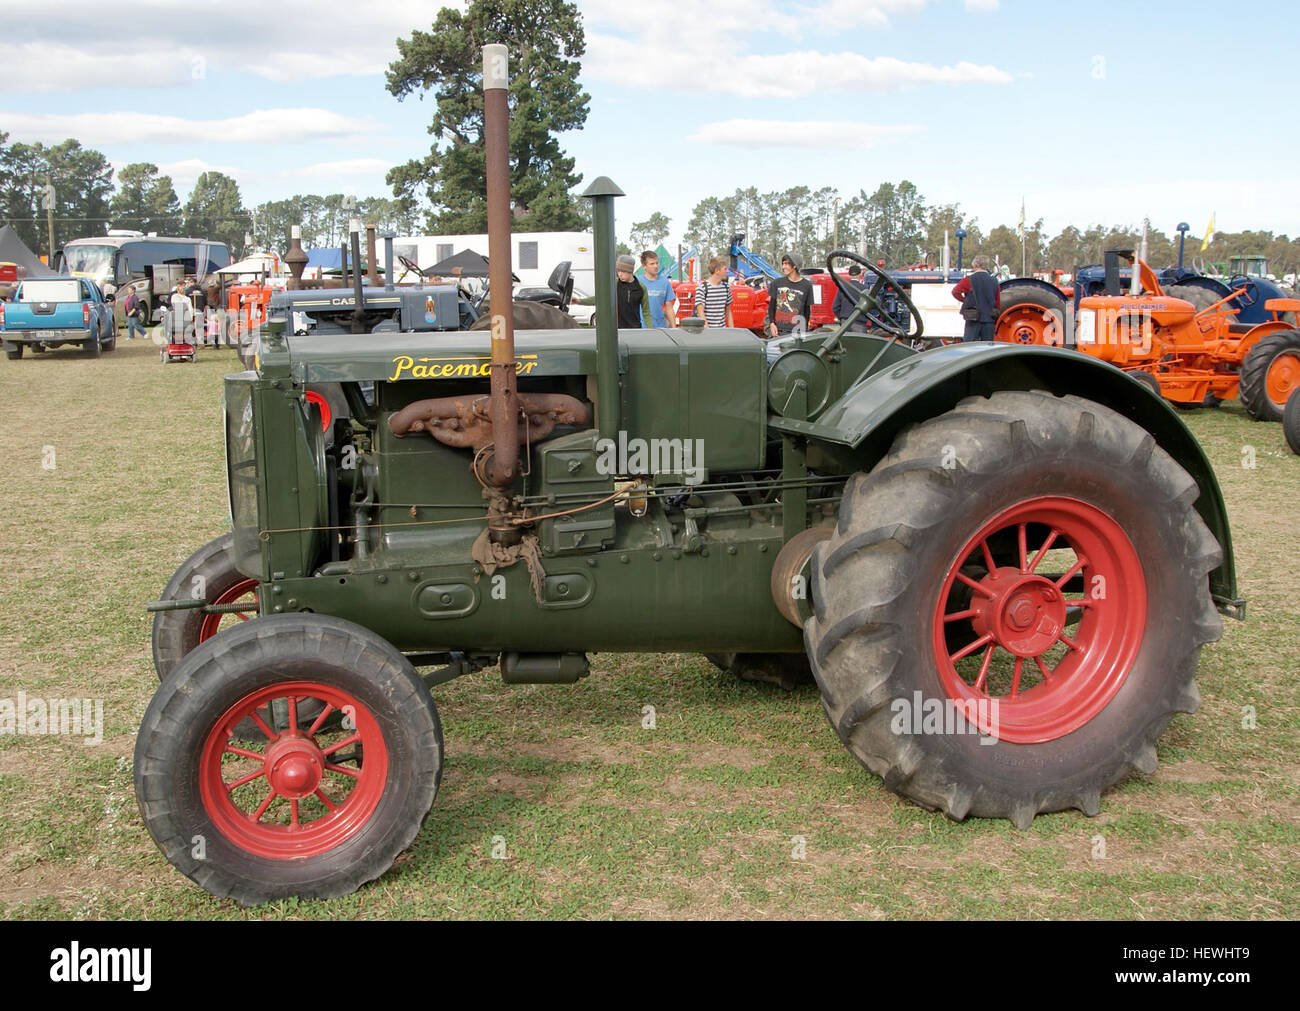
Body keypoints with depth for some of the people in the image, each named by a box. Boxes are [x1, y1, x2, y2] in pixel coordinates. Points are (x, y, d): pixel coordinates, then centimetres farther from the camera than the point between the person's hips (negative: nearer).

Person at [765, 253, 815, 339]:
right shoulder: (777, 283, 8)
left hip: (796, 332, -2)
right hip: (778, 330, 2)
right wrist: (772, 324, -1)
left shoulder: (806, 285, 3)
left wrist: (804, 331, 2)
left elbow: (807, 310, 6)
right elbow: (772, 305, 10)